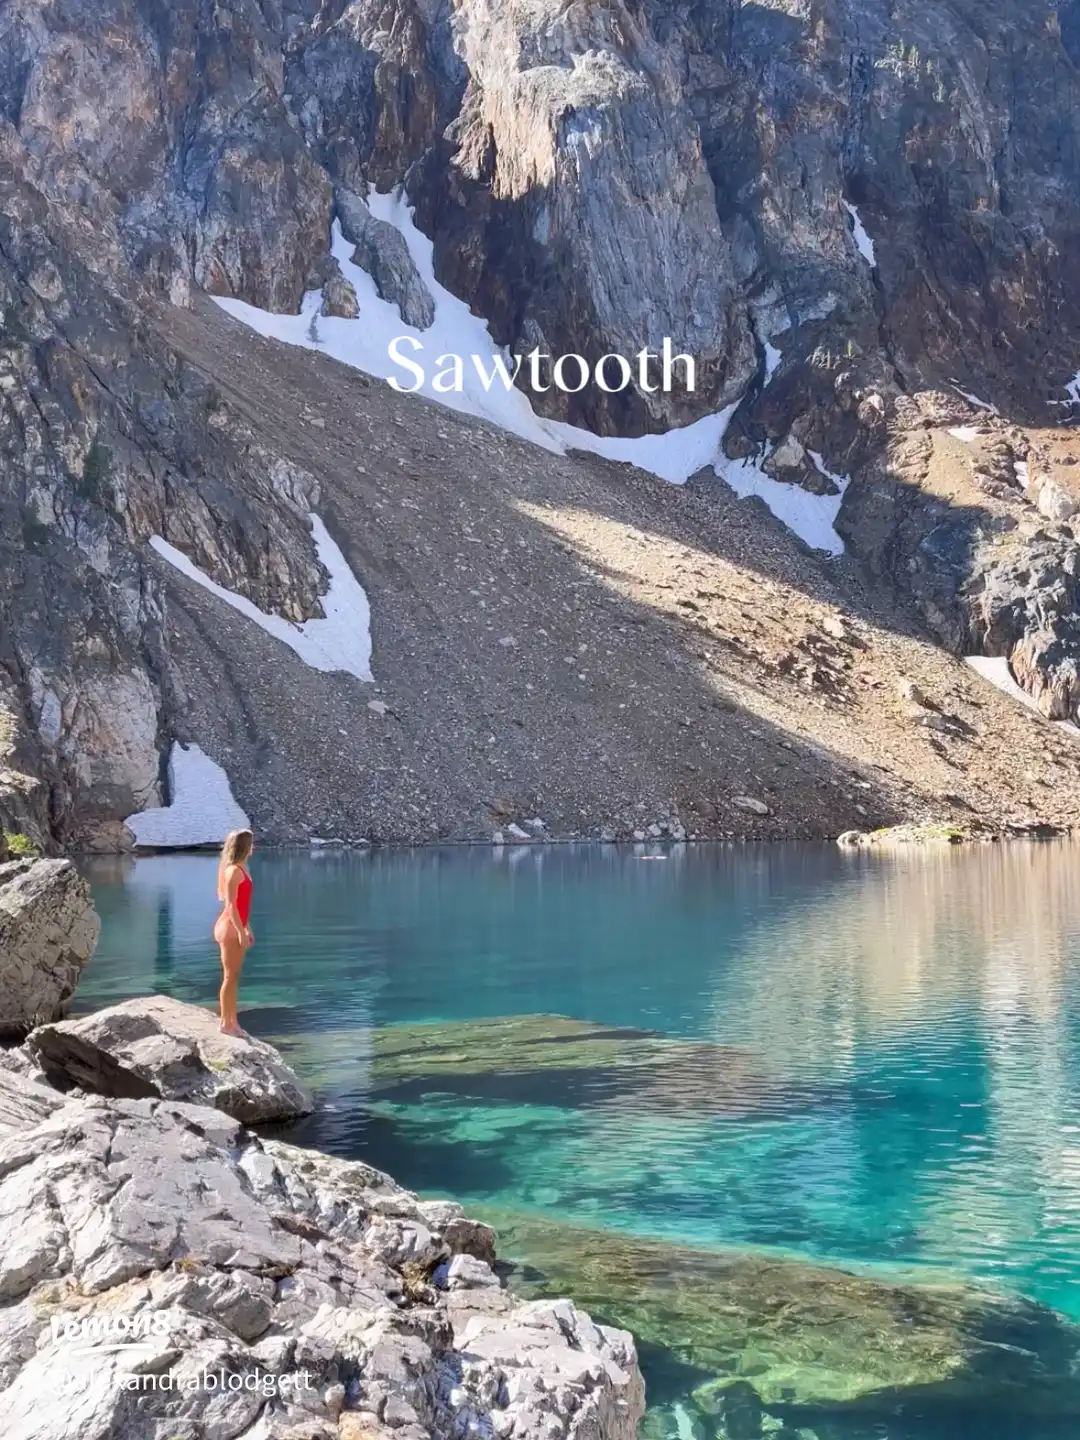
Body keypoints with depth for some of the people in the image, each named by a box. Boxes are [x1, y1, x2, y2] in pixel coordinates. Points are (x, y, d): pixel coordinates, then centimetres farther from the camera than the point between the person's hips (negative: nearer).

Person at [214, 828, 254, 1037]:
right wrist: (241, 931, -20)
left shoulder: (241, 869, 13)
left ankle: (232, 1022, 18)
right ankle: (226, 1023, 2)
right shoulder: (234, 871, -16)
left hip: (236, 927, 9)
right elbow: (230, 905, -19)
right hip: (229, 928, -9)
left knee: (234, 977, 12)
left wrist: (246, 929, 21)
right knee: (230, 977, -4)